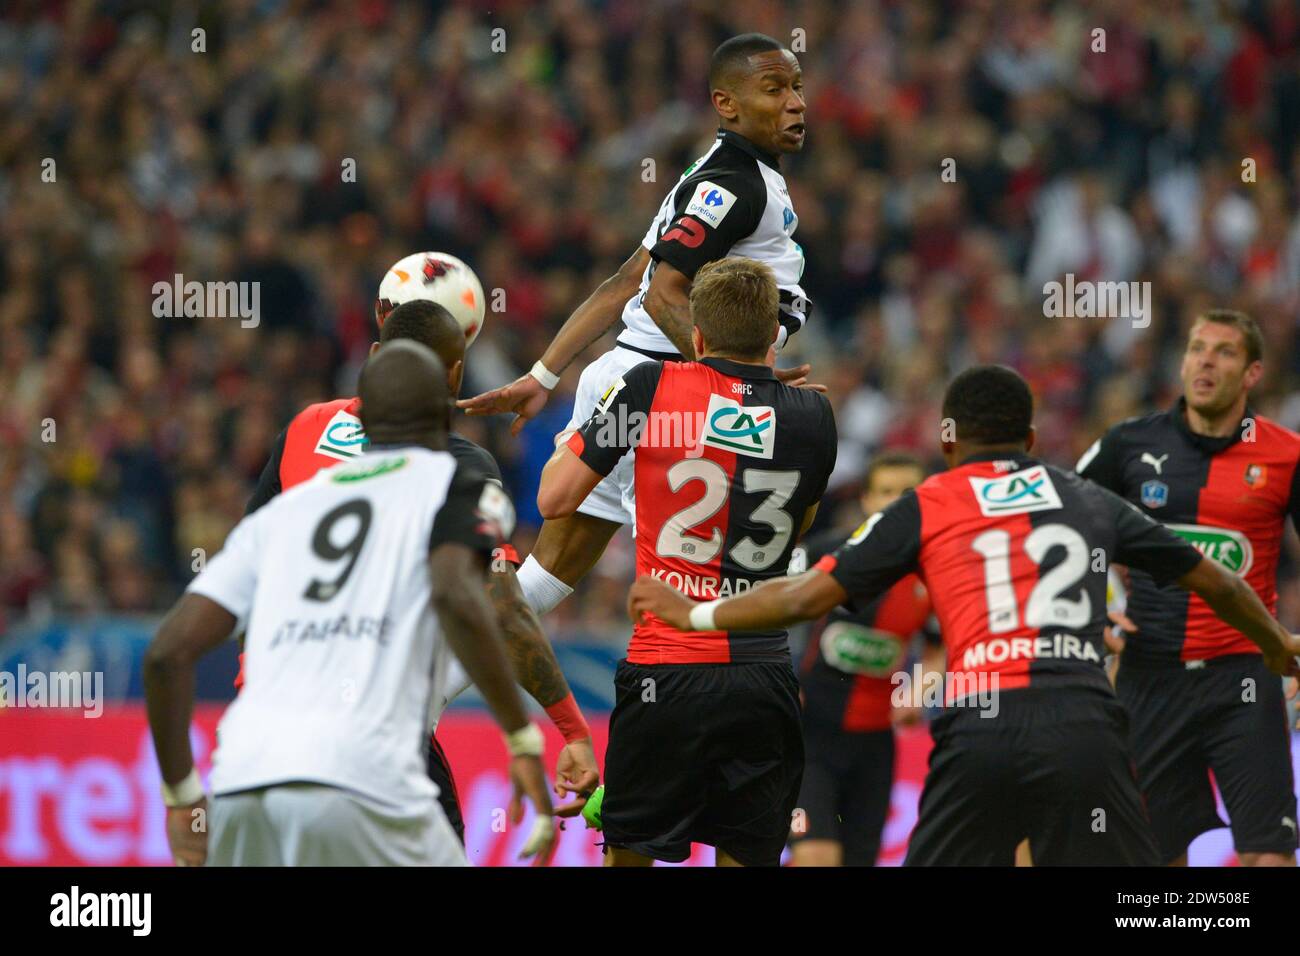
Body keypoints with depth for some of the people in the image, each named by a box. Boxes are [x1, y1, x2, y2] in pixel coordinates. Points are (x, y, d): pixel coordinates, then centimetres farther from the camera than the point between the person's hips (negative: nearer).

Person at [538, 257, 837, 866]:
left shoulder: (651, 389, -5)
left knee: (628, 852, 10)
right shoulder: (812, 418, 3)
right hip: (764, 673, 2)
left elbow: (554, 500, 1)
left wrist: (571, 438, 21)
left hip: (666, 674, -2)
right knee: (746, 858, 8)